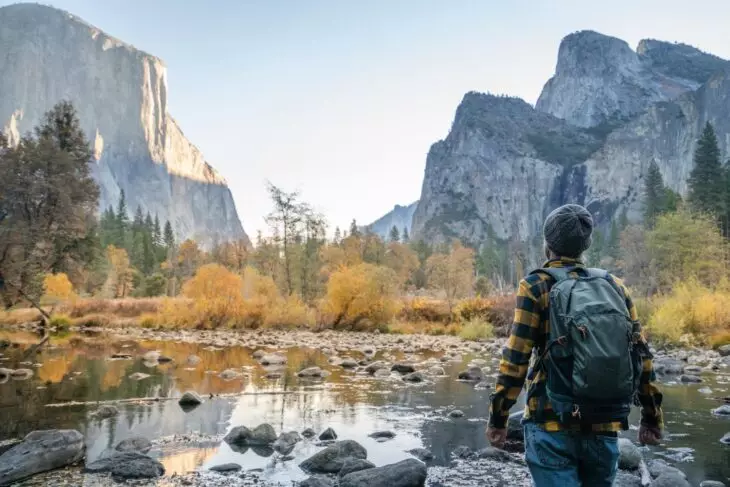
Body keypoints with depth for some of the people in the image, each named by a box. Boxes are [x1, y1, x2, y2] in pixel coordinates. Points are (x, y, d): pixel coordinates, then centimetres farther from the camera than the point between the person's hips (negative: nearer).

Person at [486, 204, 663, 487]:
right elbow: (640, 355, 7)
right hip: (604, 426, 5)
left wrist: (498, 419, -3)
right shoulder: (615, 286, 7)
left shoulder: (537, 286, -6)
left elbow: (515, 358, -11)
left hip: (552, 424, -4)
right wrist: (652, 418, 15)